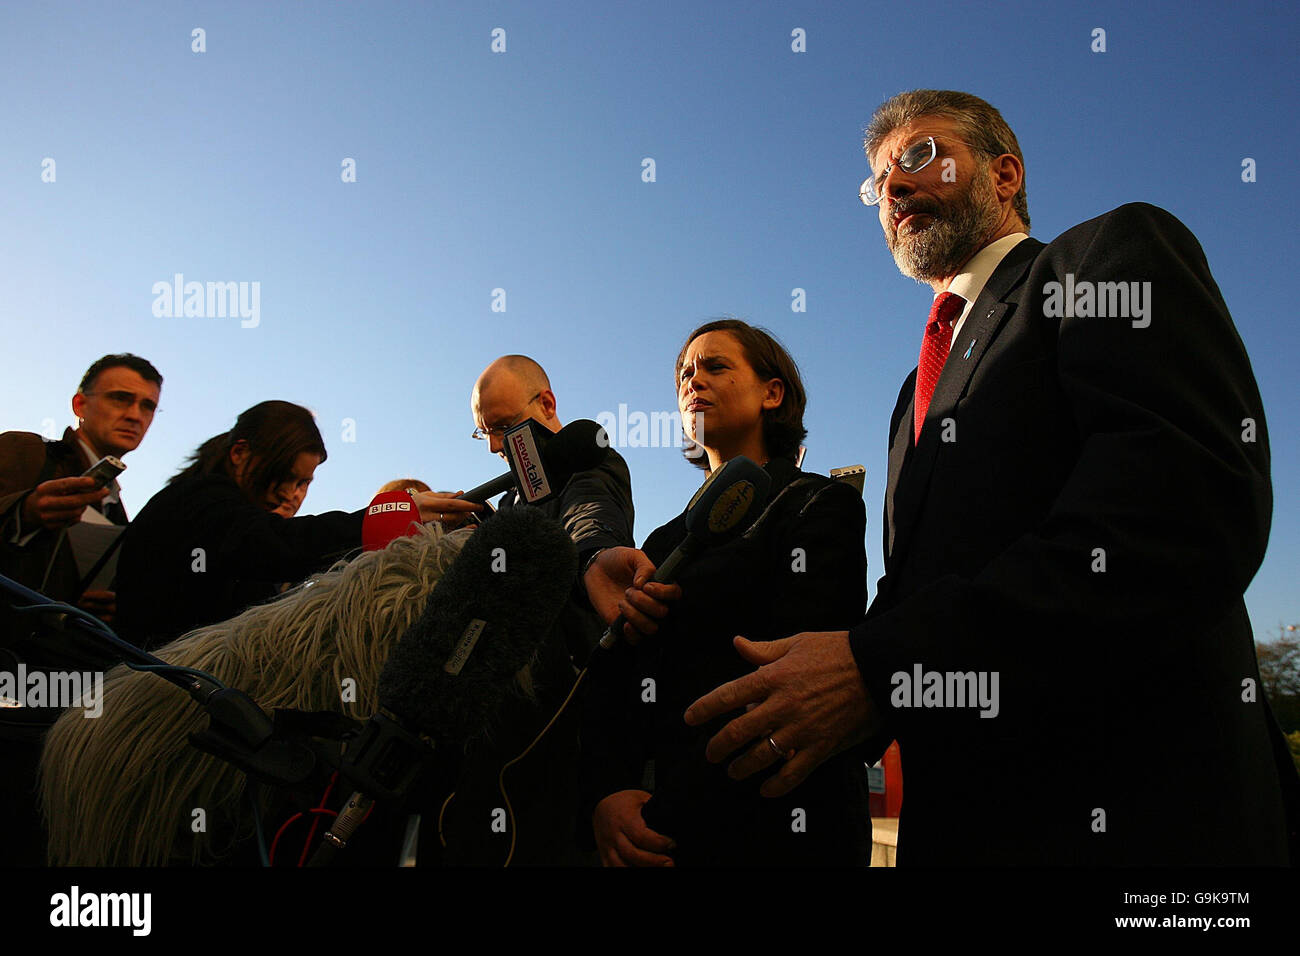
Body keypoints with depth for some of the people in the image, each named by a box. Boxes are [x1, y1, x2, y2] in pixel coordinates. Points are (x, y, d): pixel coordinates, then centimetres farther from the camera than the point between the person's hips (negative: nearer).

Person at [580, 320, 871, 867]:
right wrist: (605, 796, -12)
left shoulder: (819, 504, -3)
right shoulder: (667, 540, 16)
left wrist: (666, 814, -19)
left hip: (770, 829, -5)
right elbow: (612, 682, 7)